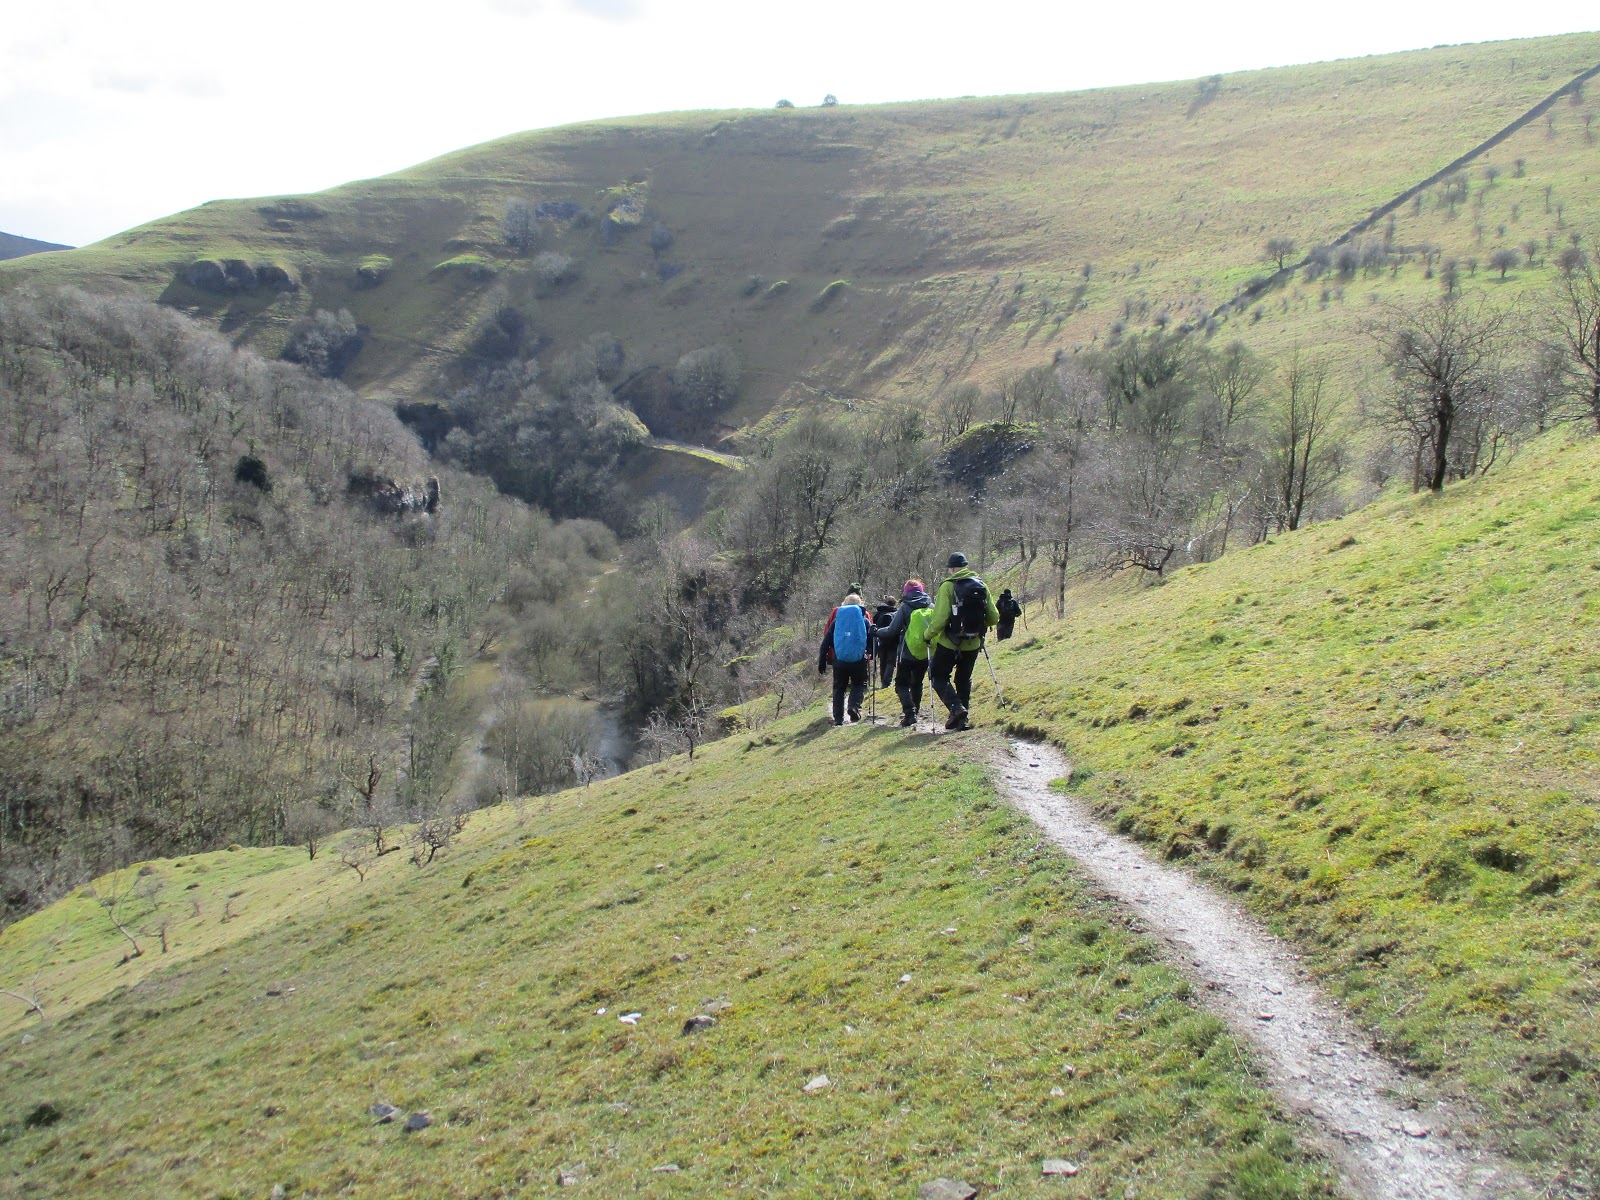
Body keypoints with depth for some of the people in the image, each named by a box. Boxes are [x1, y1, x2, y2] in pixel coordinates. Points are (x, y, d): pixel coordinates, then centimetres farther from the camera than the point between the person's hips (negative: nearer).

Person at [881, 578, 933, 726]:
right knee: (917, 684, 19)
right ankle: (914, 712, 22)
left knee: (901, 684, 3)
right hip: (925, 654, 4)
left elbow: (892, 631, -8)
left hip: (907, 654, -4)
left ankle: (909, 712, -15)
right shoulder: (931, 606, 3)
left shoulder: (905, 607, -8)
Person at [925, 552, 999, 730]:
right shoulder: (981, 586, 1)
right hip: (973, 644, 5)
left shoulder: (948, 586, -13)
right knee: (964, 680, 20)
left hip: (949, 643, -5)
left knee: (939, 677, 10)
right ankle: (961, 719, 18)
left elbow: (940, 619, -20)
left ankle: (956, 707, -10)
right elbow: (994, 618, 2)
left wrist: (928, 635, -4)